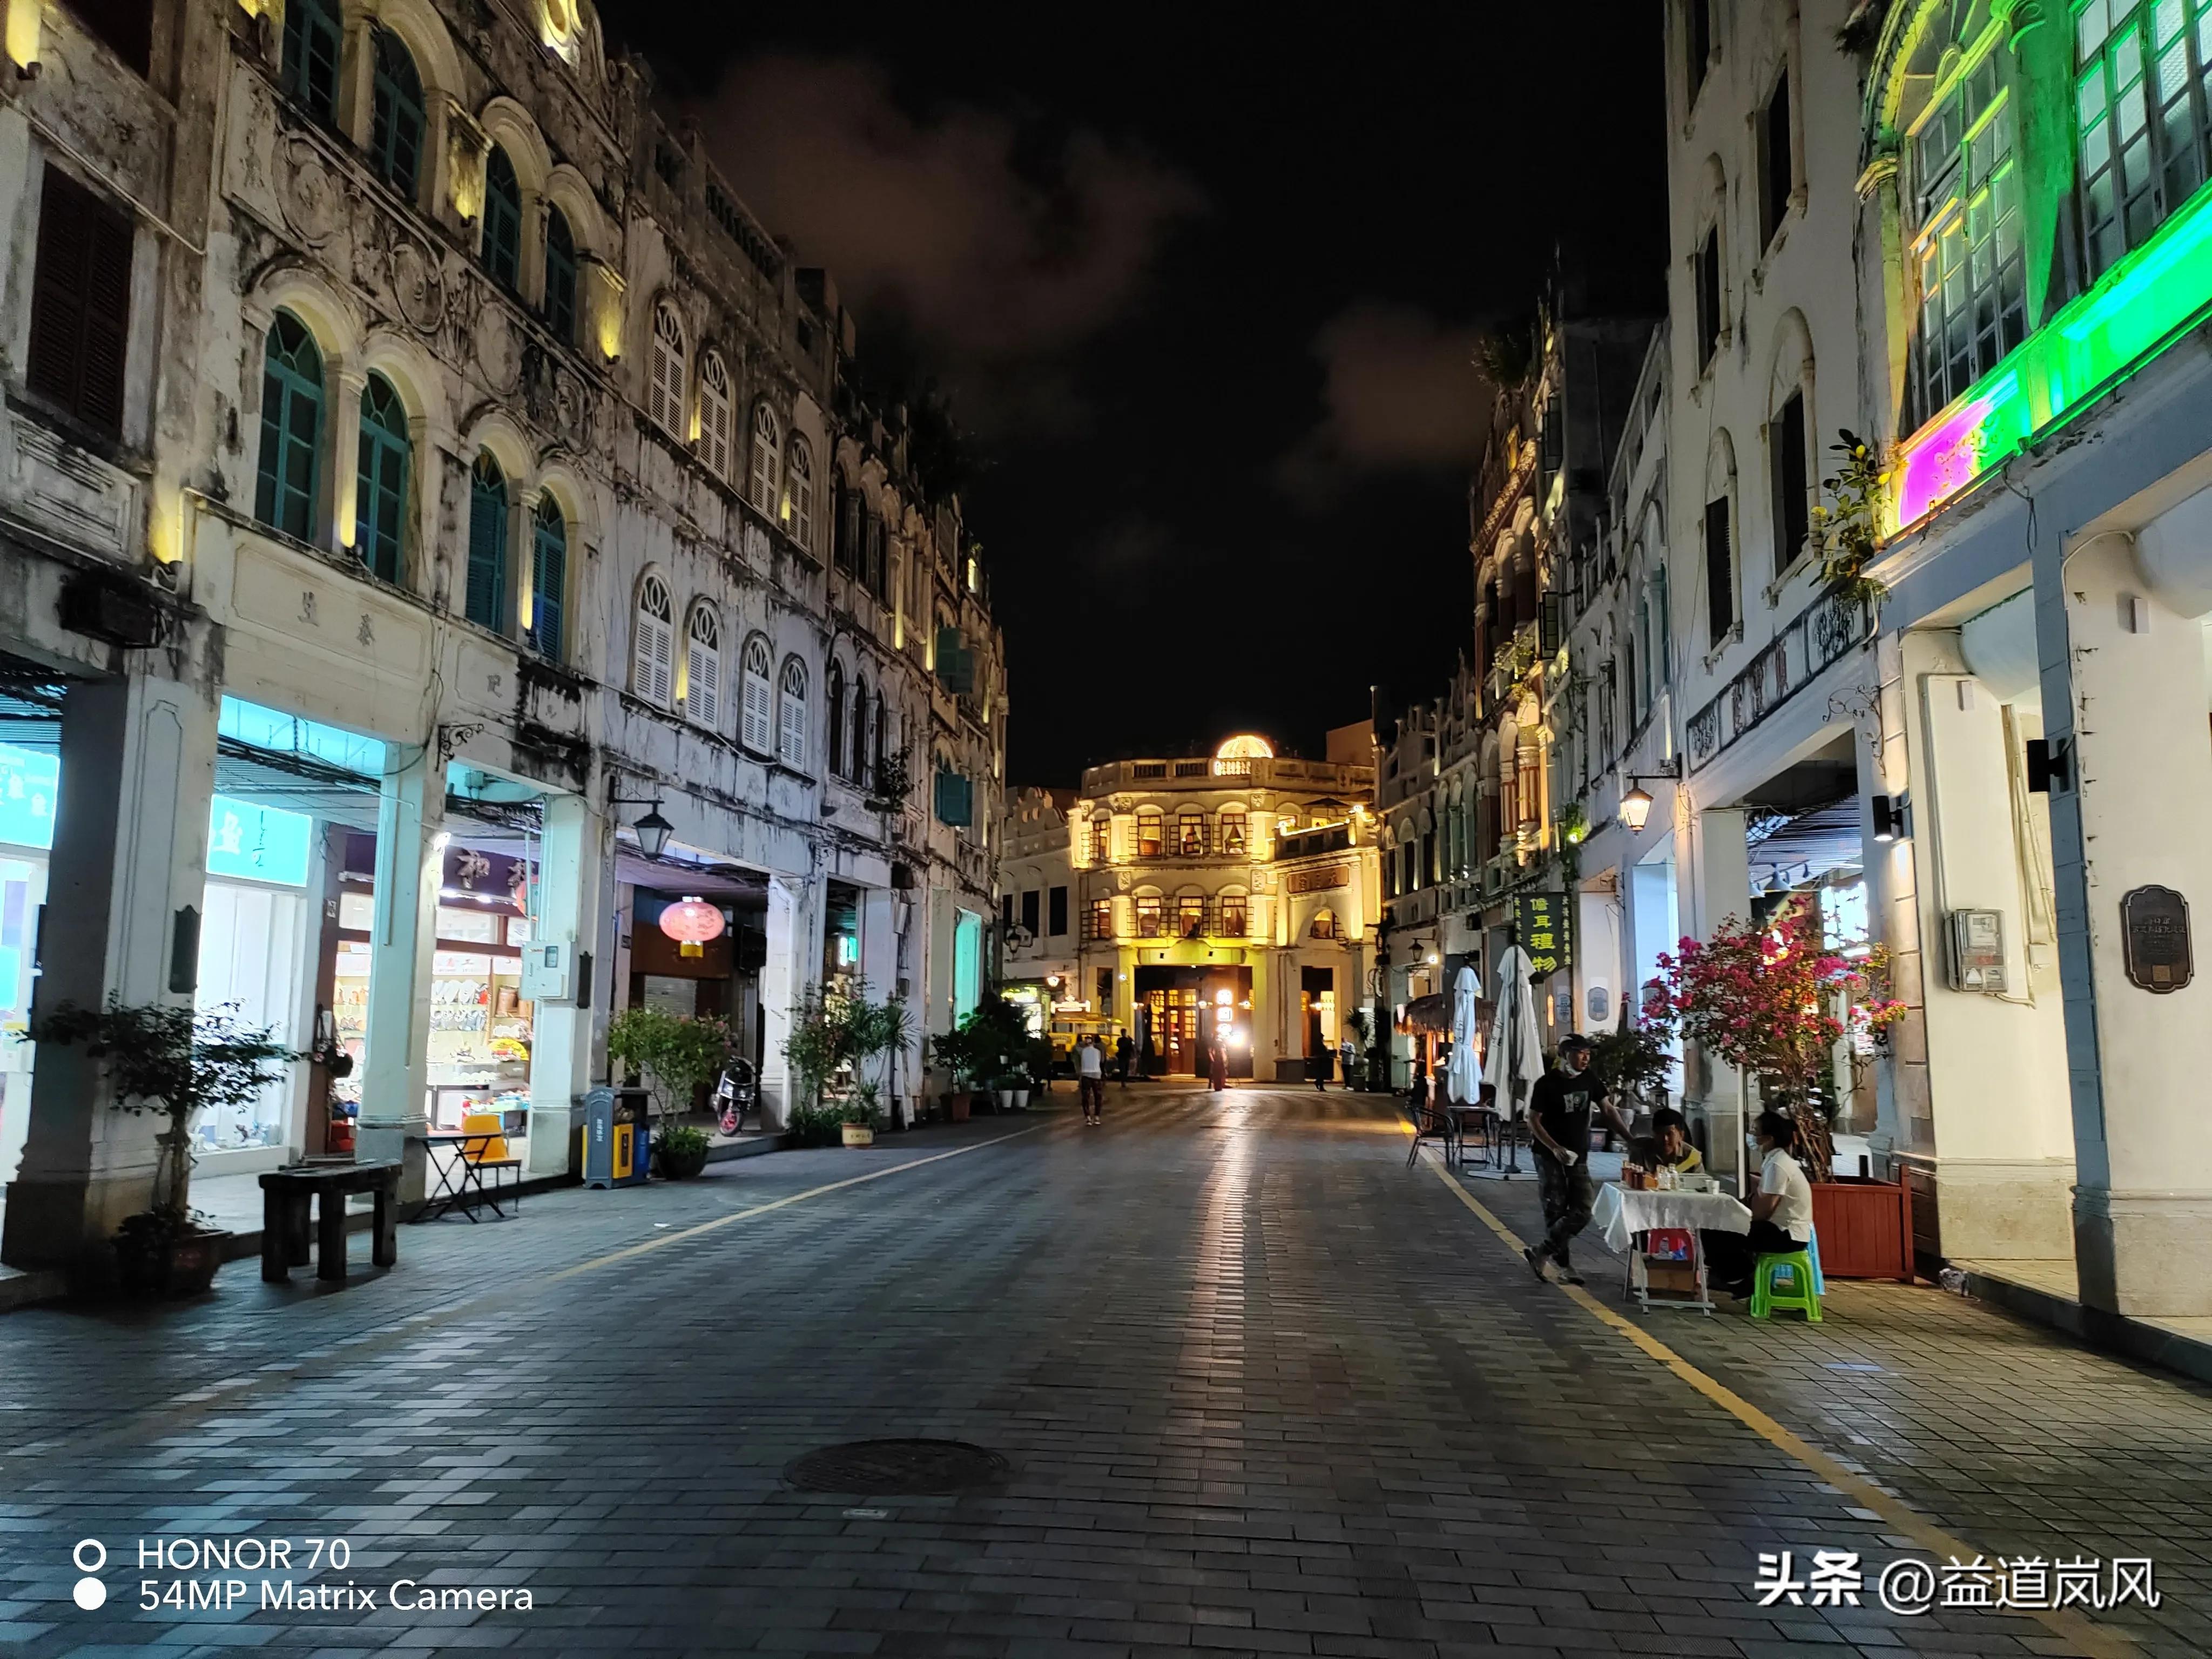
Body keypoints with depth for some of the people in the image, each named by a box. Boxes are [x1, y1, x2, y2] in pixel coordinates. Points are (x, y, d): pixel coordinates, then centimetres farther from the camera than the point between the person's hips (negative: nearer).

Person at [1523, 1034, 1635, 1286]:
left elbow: (1607, 1109, 4)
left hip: (1578, 1156, 5)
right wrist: (1555, 1148, -21)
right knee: (1556, 1210, -1)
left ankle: (1540, 1252, 5)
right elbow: (1533, 1121, -11)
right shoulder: (1547, 1084, -11)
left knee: (1583, 1210, -3)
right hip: (1550, 1156, -5)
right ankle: (1562, 1264, 11)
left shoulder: (1589, 1079, 4)